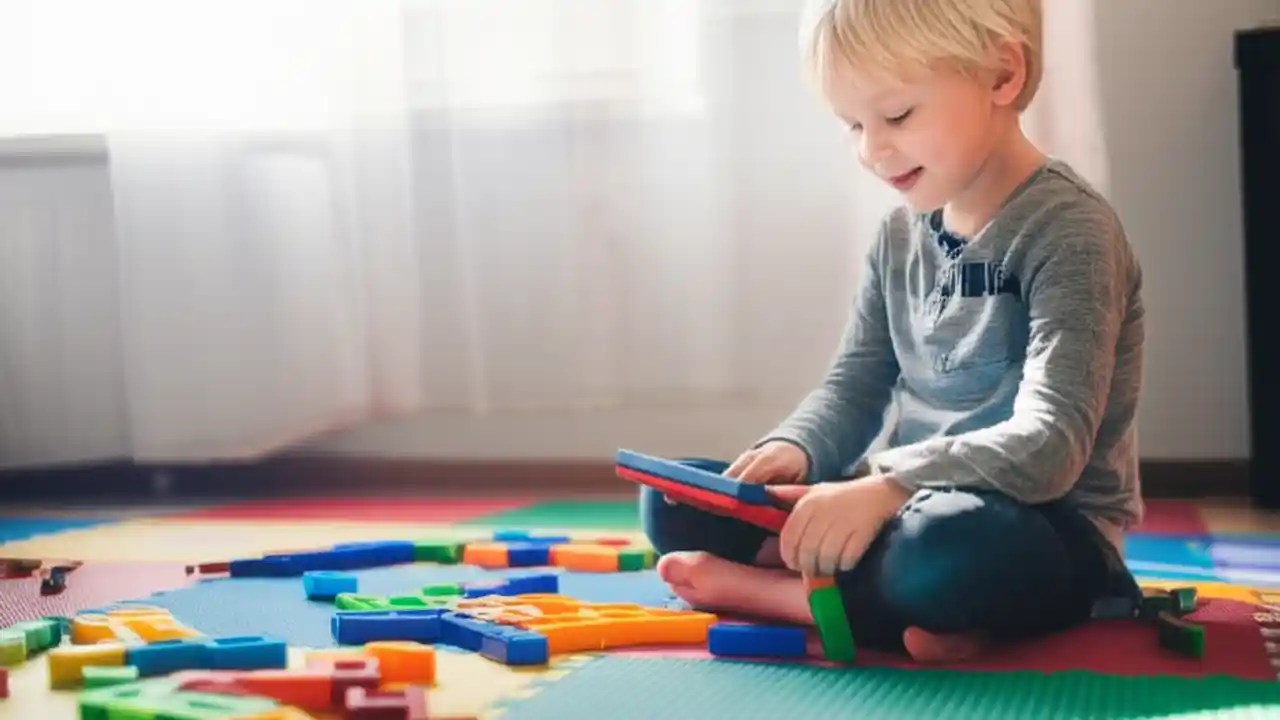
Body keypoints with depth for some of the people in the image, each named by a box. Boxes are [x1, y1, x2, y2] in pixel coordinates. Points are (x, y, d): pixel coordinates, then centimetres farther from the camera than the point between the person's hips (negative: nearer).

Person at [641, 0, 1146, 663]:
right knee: (675, 501, 0)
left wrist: (886, 489, -37)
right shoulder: (902, 233, 7)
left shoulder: (1069, 229, -15)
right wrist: (794, 448, -9)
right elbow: (854, 385, 13)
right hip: (910, 503, 8)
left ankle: (762, 587, -17)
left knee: (946, 547, -43)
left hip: (1043, 526, -7)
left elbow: (1050, 445, -25)